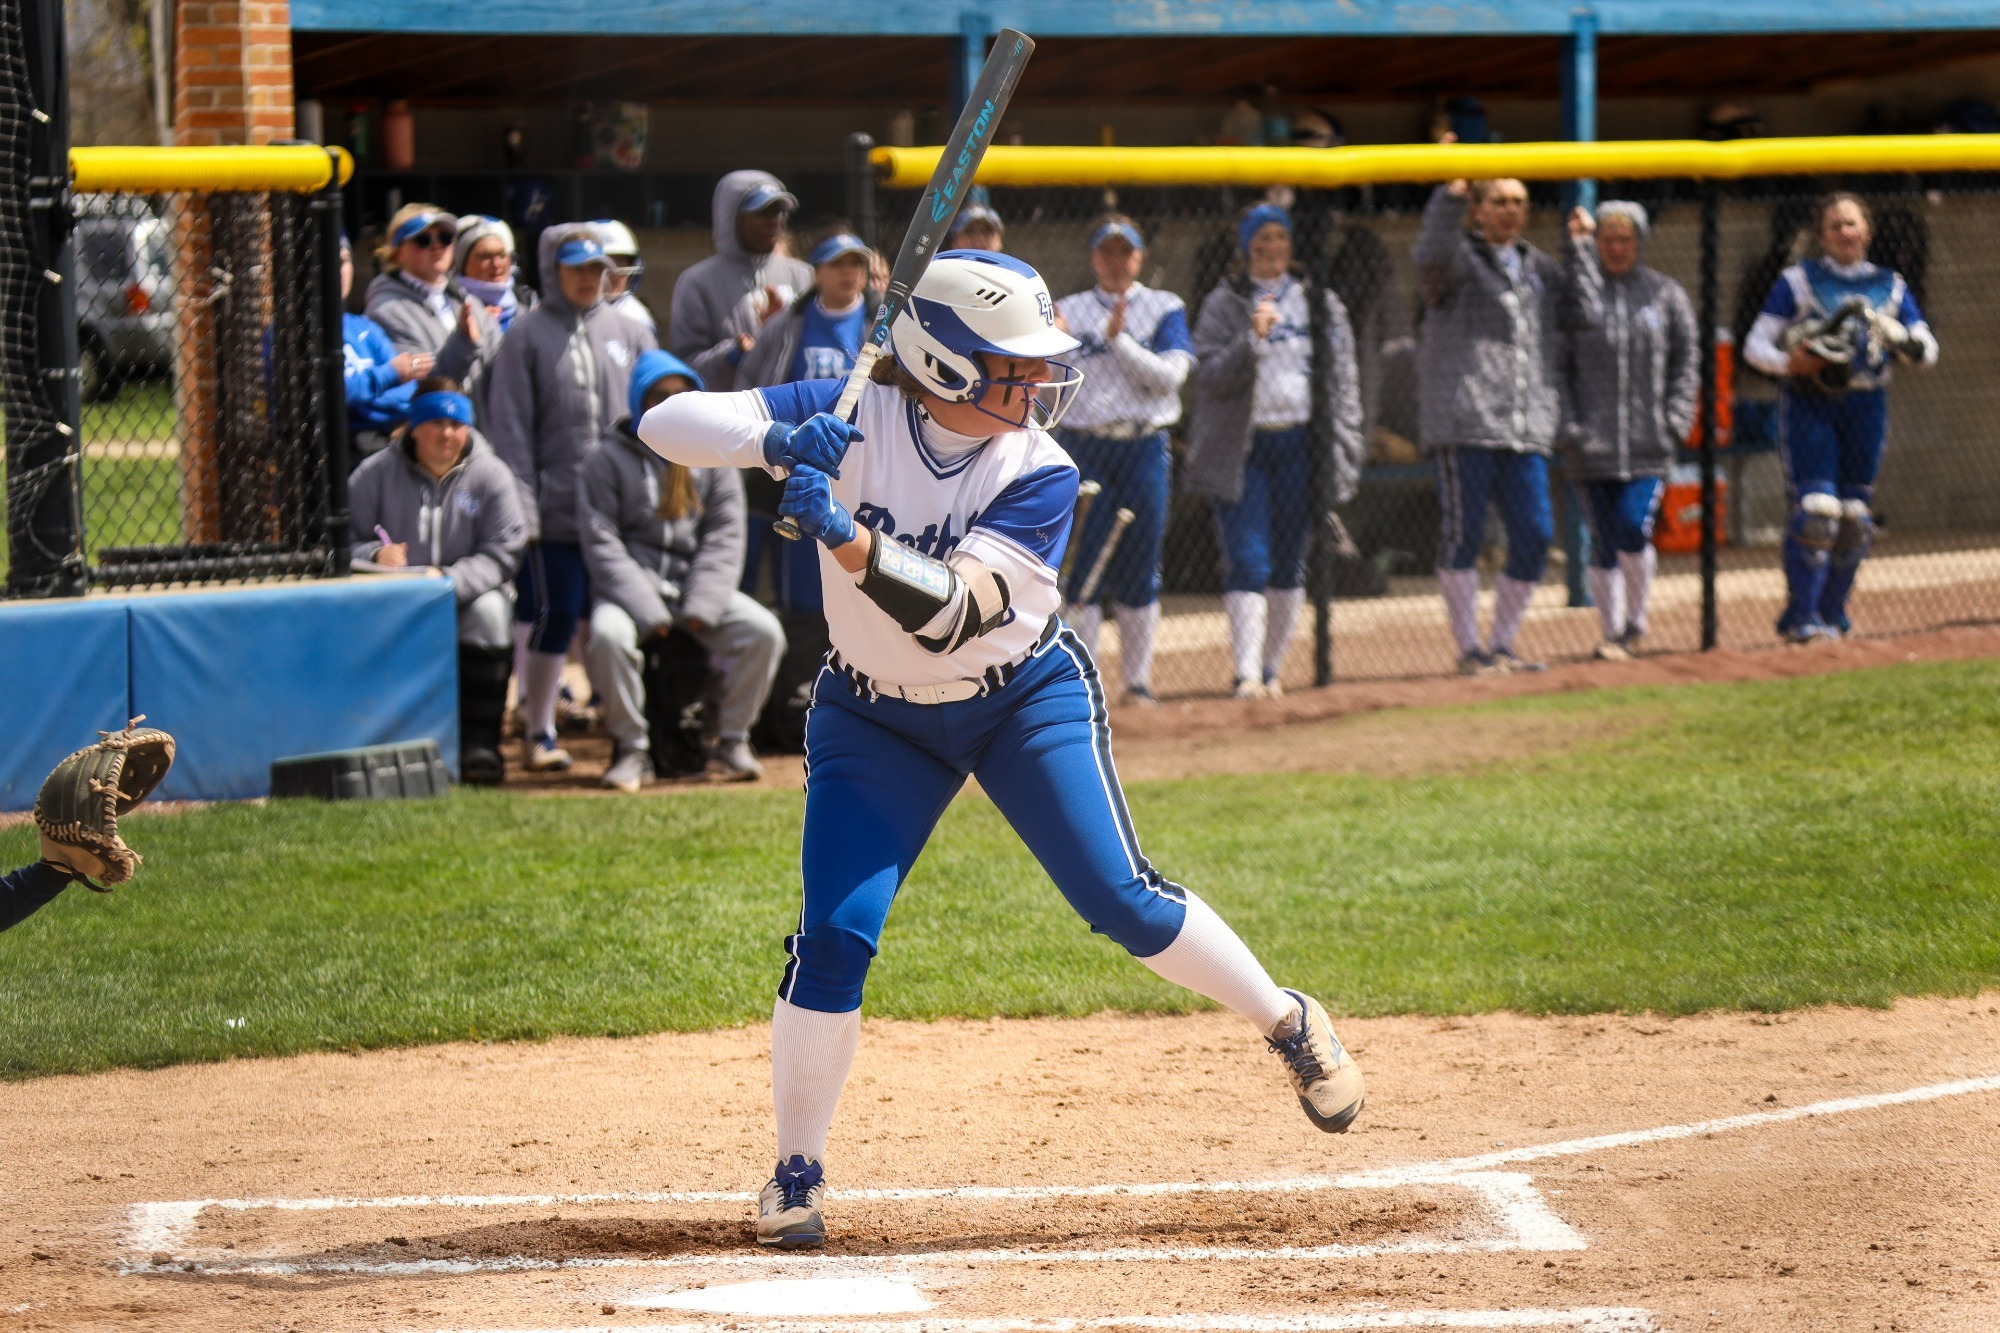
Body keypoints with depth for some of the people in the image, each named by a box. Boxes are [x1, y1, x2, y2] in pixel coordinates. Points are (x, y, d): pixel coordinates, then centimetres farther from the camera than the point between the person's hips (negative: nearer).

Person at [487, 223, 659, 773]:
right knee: (551, 614, -4)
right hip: (555, 510, -3)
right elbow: (511, 427, 0)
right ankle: (538, 732, 7)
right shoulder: (527, 336, 3)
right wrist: (522, 505, -8)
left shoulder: (630, 333, 14)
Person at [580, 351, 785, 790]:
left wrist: (702, 604, -11)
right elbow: (602, 543, -6)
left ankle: (733, 742, -5)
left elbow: (724, 538, 4)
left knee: (764, 631, -21)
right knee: (607, 634, -35)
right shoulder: (609, 461, 1)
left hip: (697, 588, 3)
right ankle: (630, 747, -17)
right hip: (631, 588, -3)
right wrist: (646, 609, -18)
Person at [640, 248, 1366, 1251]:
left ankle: (1290, 1024, 19)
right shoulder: (852, 418, -19)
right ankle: (796, 1175, 4)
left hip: (1027, 701, 0)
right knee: (834, 935, -11)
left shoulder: (1039, 473, -21)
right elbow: (667, 423, -25)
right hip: (874, 717, 0)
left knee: (1122, 901, -5)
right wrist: (776, 438, -44)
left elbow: (948, 613, -34)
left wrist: (847, 539, -50)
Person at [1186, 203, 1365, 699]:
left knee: (1289, 563, 5)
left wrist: (1344, 449, 4)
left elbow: (1340, 378, 11)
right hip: (1241, 448, -3)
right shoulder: (1224, 305, 3)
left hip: (1298, 444, 3)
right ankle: (1247, 673, -14)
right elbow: (1211, 376, -8)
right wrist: (1253, 338, -22)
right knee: (1248, 561, -11)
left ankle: (1272, 668, 15)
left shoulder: (1319, 303, 10)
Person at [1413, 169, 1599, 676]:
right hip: (1463, 423, -6)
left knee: (1534, 538, 3)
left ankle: (1503, 646, 16)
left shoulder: (1538, 268, 21)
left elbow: (1577, 310, 11)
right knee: (1462, 535, -3)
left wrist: (1579, 248, 8)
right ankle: (1469, 649, 4)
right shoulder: (1460, 258, 2)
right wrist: (1451, 195, -31)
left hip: (1526, 431, 6)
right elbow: (1432, 257, -21)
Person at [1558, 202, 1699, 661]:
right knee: (1604, 541, 2)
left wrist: (1673, 423, -1)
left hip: (1649, 446, 0)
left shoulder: (1666, 294, 8)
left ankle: (1636, 619, 8)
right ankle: (1612, 634, 13)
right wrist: (1567, 428, -6)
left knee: (1633, 531, -13)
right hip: (1590, 446, 0)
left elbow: (1687, 363, 11)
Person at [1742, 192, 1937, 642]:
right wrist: (1788, 362, -20)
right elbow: (1755, 344, 1)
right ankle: (1801, 617, -11)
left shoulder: (1890, 286, 12)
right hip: (1808, 404, -4)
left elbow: (1927, 351, 6)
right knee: (1815, 510, -16)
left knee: (1855, 516, 5)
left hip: (1866, 407, 4)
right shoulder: (1798, 280, 4)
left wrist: (1889, 331, -13)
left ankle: (1832, 614, 18)